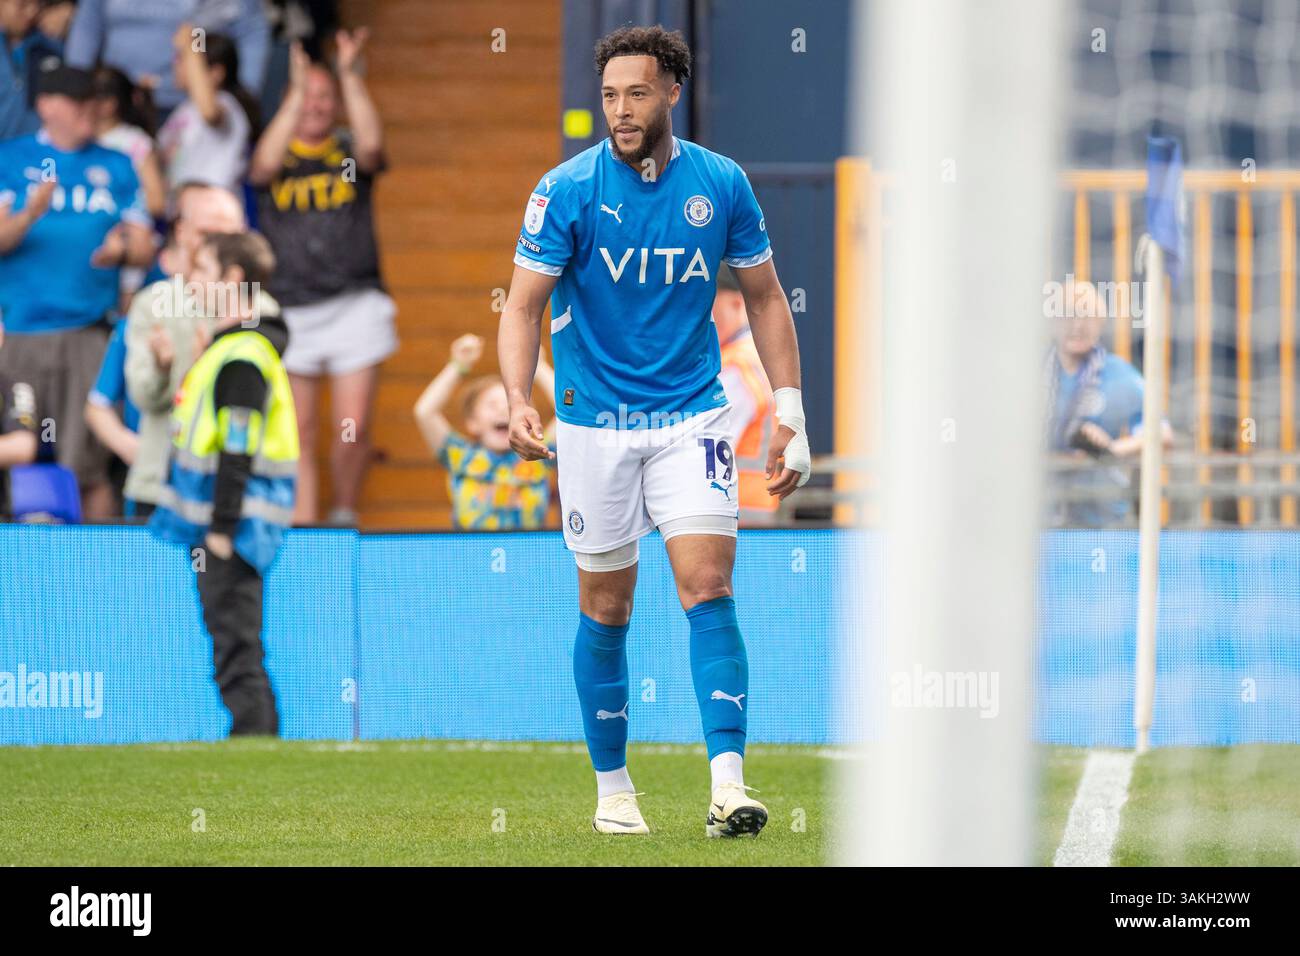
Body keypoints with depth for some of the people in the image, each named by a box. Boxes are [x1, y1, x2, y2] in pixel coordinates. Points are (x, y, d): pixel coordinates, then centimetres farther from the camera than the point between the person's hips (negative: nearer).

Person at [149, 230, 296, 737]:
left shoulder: (243, 356, -16)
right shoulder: (226, 344, 16)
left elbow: (238, 451, -20)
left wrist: (222, 529, -20)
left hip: (233, 521, -10)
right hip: (214, 523, 10)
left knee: (235, 643, -8)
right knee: (235, 643, 13)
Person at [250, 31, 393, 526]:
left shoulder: (348, 152, 8)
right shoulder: (278, 156, 7)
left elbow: (372, 144, -15)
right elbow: (266, 163, -17)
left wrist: (350, 75, -18)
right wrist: (297, 89, -19)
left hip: (354, 303, 0)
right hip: (290, 311, 0)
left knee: (354, 426, -6)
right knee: (300, 434, 2)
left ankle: (344, 516, 15)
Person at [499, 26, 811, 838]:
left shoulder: (722, 185, -2)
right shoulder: (568, 191, -9)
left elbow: (765, 297, 8)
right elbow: (524, 304, -8)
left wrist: (791, 416, 4)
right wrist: (518, 399, -25)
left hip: (692, 417, 1)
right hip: (596, 424, -1)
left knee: (709, 587, -13)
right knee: (606, 609, 6)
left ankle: (728, 785, -19)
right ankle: (613, 788, 21)